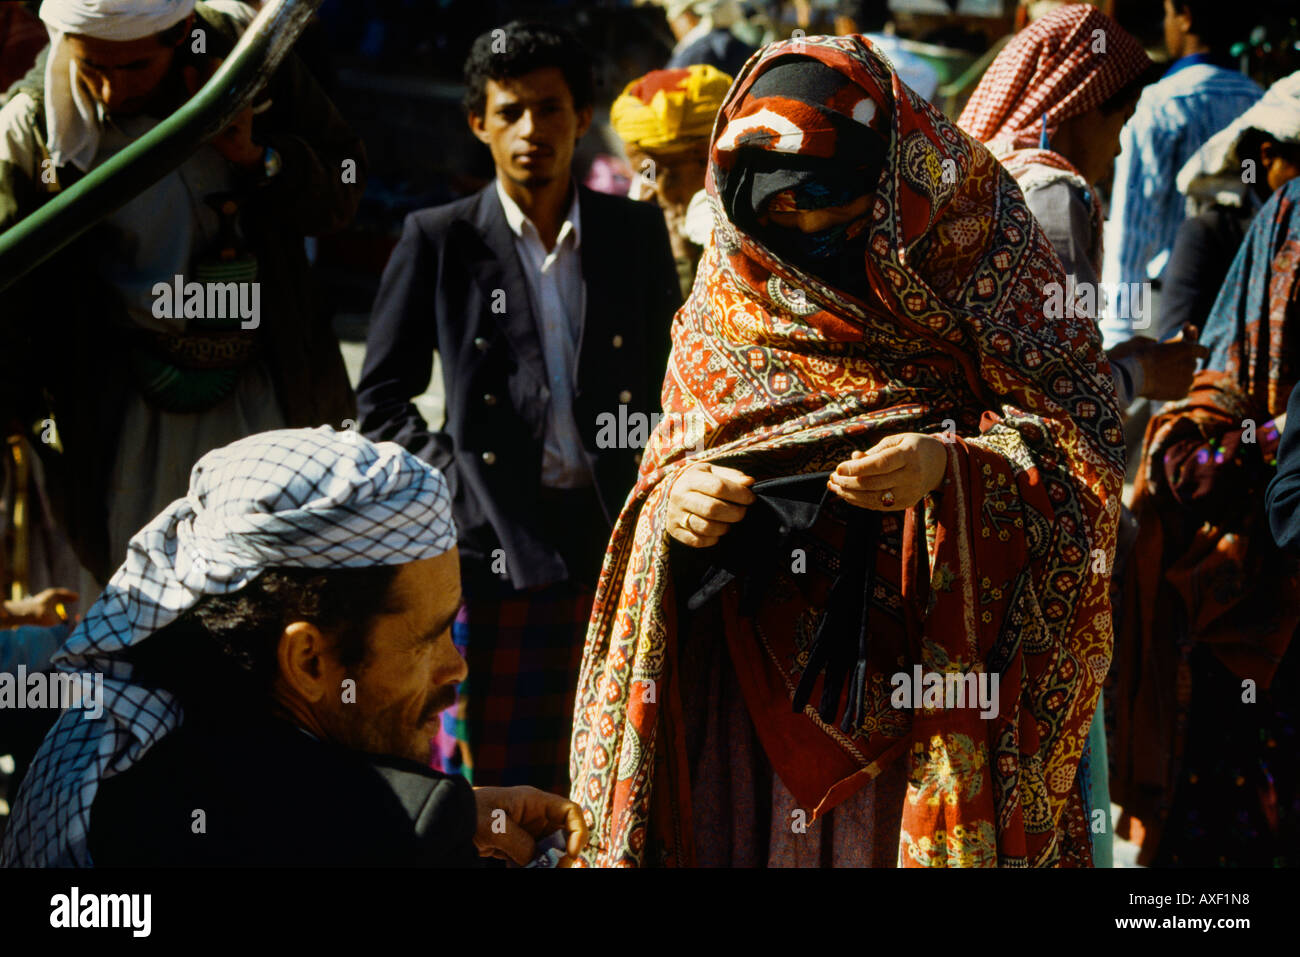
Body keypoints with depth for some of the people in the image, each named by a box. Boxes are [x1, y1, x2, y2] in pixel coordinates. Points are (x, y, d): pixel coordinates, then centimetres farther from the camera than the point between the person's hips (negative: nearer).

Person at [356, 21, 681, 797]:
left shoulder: (638, 233, 8)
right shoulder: (439, 241, 2)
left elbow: (669, 380, 16)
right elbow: (382, 399, 7)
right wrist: (453, 478, -5)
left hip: (621, 538, 2)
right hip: (497, 547, -2)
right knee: (493, 781, 0)